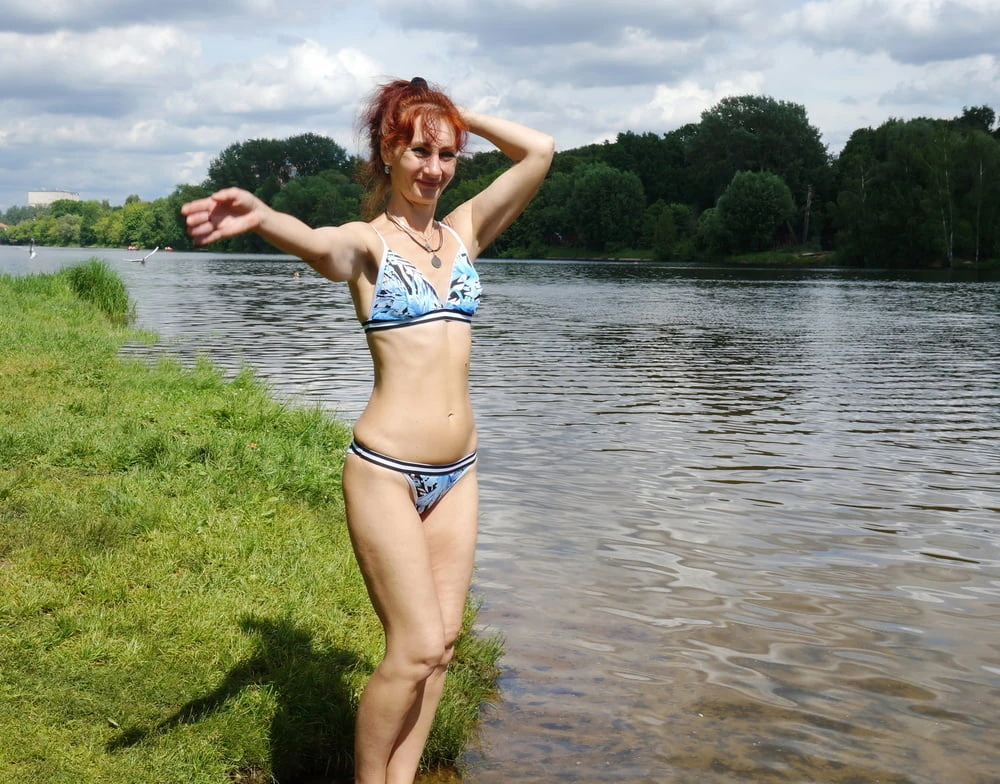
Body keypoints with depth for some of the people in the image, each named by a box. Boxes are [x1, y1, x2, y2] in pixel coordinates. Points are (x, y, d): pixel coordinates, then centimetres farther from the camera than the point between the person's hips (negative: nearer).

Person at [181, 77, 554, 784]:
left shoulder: (464, 230, 9)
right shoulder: (366, 242, -6)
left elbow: (539, 151, 3)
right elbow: (317, 244, -30)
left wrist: (456, 116, 6)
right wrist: (261, 215, -51)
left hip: (457, 471, 6)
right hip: (386, 468, -6)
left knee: (443, 640, 8)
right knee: (417, 648, -5)